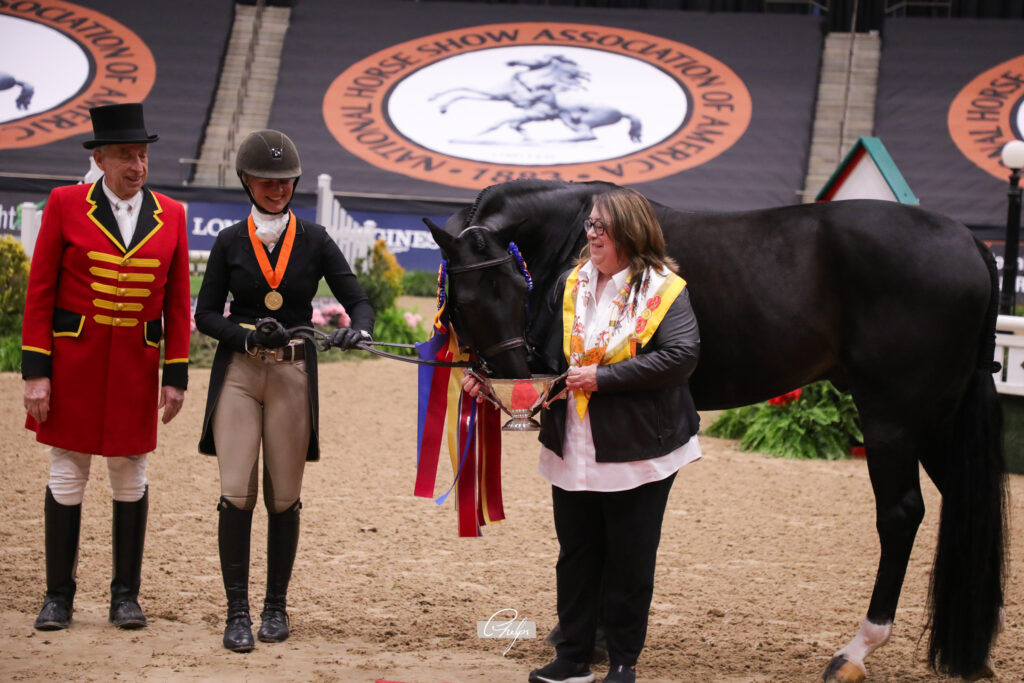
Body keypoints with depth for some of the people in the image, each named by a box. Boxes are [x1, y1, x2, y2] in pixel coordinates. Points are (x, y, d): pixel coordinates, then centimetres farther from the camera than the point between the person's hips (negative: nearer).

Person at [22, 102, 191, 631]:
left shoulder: (170, 215, 4)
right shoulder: (65, 205, -3)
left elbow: (177, 303, 6)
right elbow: (40, 292, -3)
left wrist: (176, 375, 1)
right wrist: (35, 371, -8)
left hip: (137, 362, 2)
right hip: (73, 358, -2)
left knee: (131, 474, 6)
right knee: (66, 473, 3)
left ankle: (126, 596, 15)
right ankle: (58, 596, 12)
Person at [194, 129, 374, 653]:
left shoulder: (314, 241, 3)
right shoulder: (230, 243, 4)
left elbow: (358, 301, 1)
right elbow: (206, 315, 3)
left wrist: (356, 330, -22)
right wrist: (249, 334, -15)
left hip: (293, 375, 0)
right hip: (238, 373, 0)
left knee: (284, 497, 5)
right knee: (236, 493, -8)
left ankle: (276, 606, 18)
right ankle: (237, 612, -3)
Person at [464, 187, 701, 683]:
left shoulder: (663, 290, -10)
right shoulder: (571, 285, 8)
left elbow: (682, 356, -21)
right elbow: (538, 347, 14)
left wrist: (604, 376, -22)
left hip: (636, 451, -5)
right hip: (573, 451, 5)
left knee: (630, 561, 5)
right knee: (576, 554, 12)